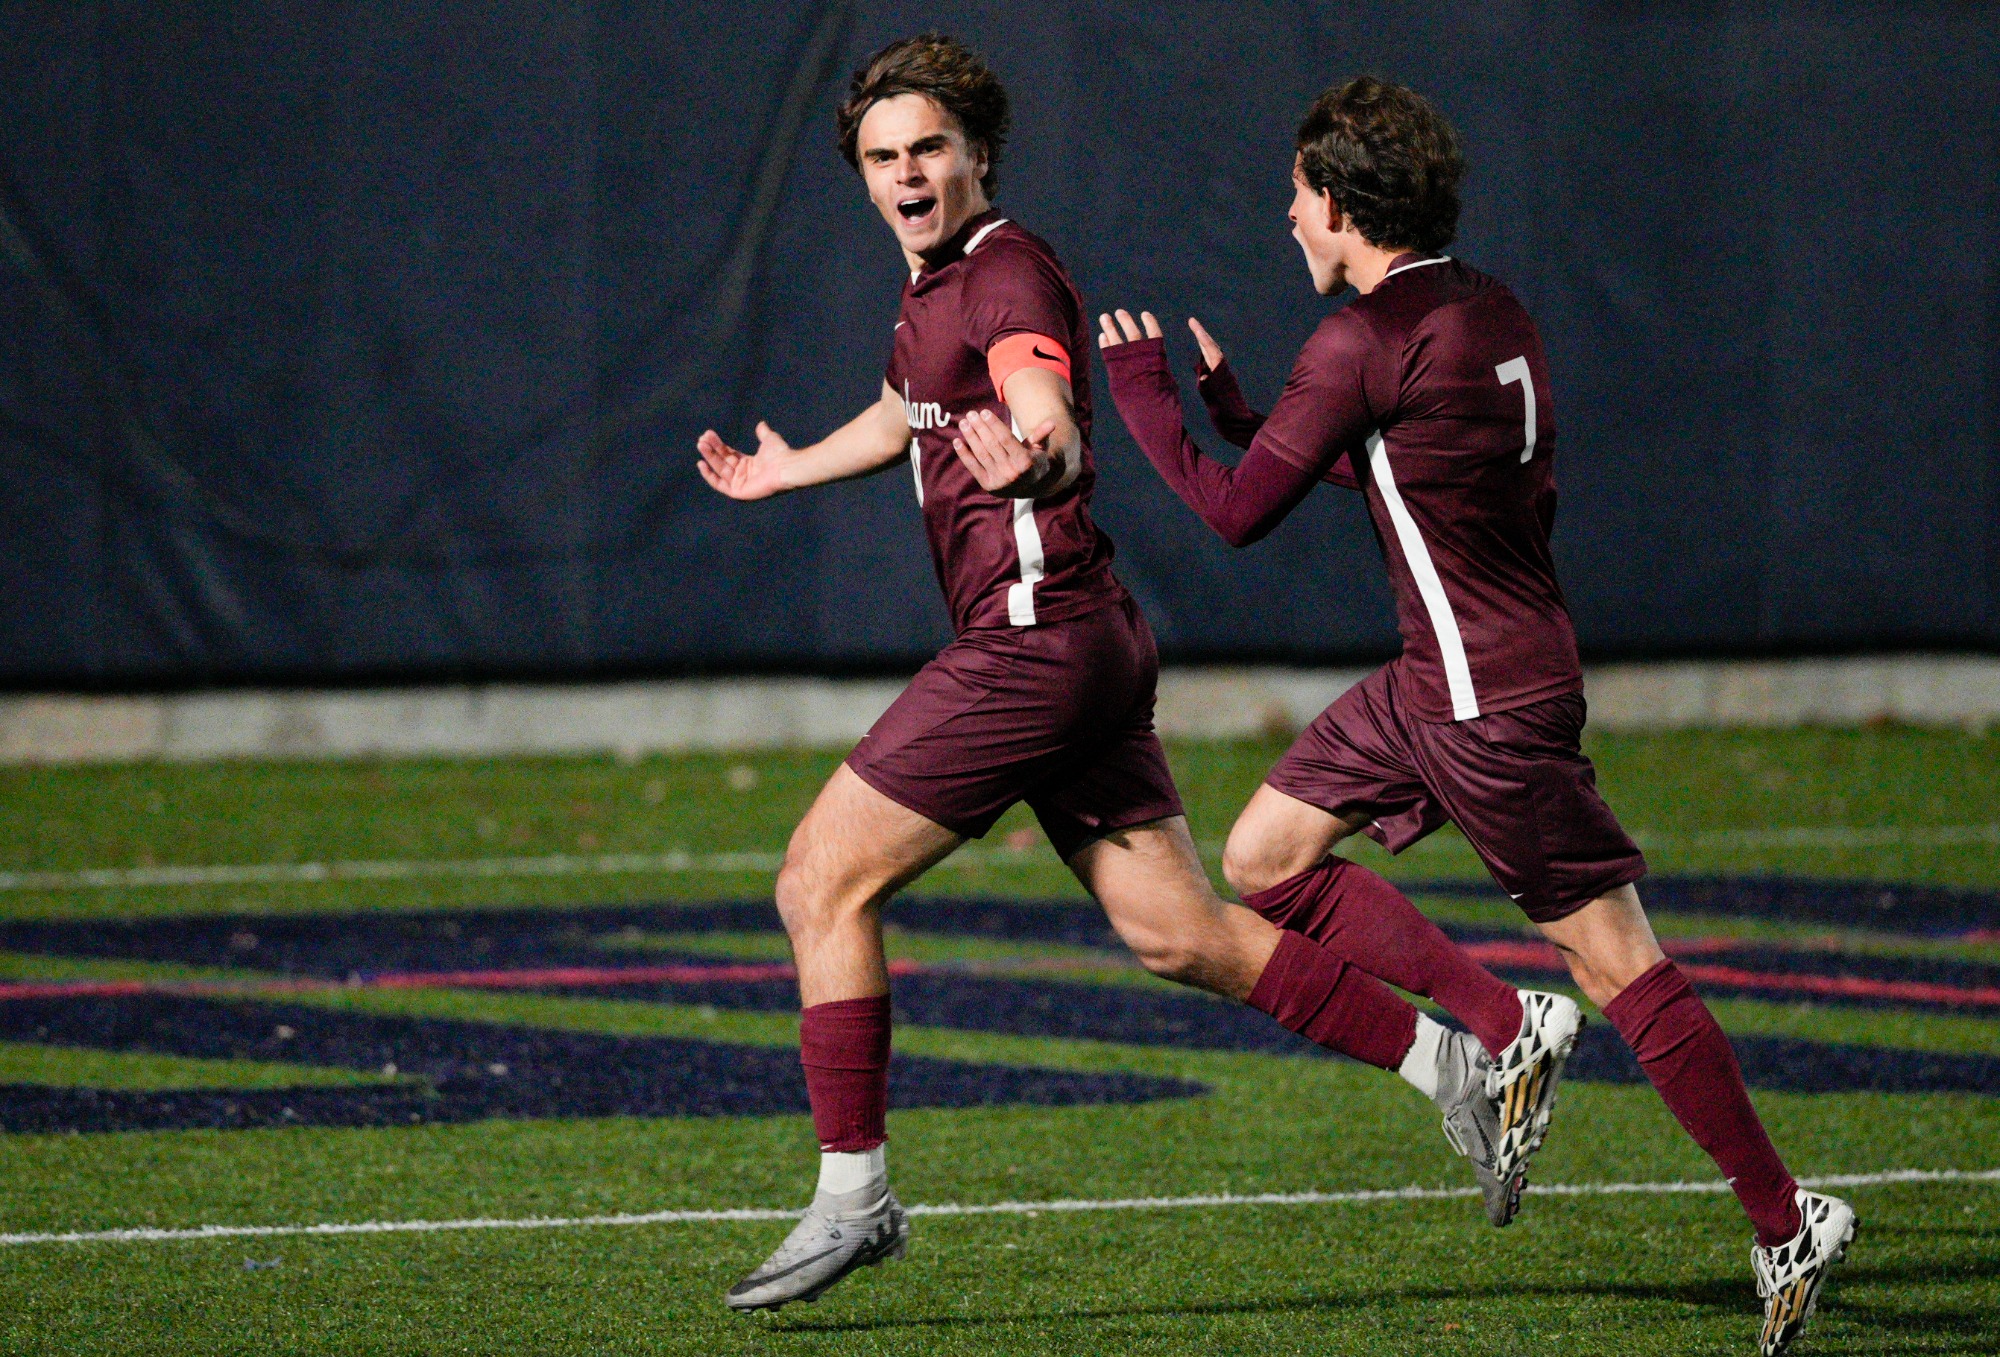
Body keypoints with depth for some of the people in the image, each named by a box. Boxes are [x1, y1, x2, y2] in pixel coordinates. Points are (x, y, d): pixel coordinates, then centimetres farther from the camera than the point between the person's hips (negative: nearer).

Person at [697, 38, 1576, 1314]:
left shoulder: (1008, 275, -11)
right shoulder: (937, 285, 17)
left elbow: (1051, 425, -31)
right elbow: (914, 412, 39)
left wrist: (1028, 463, -53)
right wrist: (788, 468, 52)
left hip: (1035, 643, -9)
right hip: (1083, 648, 9)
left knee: (823, 885, -6)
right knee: (1178, 932, 7)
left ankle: (854, 1197, -3)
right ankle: (1453, 1063, 8)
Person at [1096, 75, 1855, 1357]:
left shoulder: (1362, 342, -17)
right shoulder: (1494, 313, 9)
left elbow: (1238, 511, -11)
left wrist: (1143, 397, 4)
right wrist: (1244, 414, 22)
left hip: (1494, 701, -9)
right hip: (1433, 677, 9)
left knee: (1617, 959, -6)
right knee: (1266, 855, 12)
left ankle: (1787, 1220, -3)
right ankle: (1495, 1035, 10)